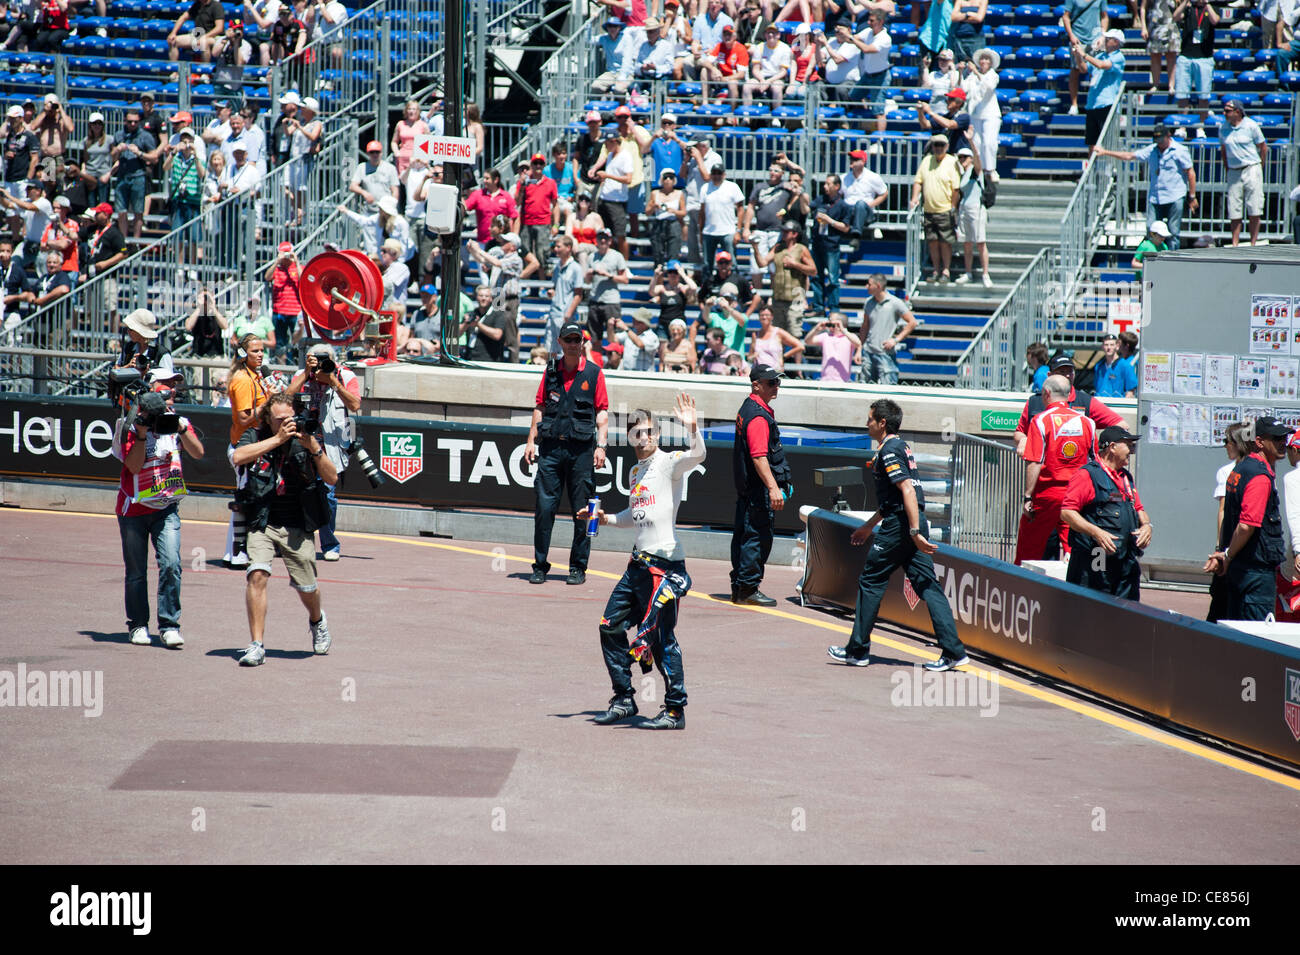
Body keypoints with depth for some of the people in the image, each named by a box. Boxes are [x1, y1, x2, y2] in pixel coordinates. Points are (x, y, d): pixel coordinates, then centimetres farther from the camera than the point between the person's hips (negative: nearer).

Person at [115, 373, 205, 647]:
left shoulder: (177, 422, 0)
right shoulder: (130, 426, -9)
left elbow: (198, 453, -13)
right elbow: (134, 466, -19)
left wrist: (181, 428, -25)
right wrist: (142, 433, -27)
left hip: (166, 508, 2)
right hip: (133, 509, -1)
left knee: (171, 565, -14)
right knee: (136, 571, 6)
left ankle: (169, 626, -10)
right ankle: (138, 625, 22)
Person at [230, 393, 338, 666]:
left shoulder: (306, 439, 1)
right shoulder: (255, 437, 0)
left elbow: (332, 478, -5)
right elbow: (238, 457, -22)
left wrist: (315, 449, -20)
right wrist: (278, 439, -23)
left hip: (297, 527, 1)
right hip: (262, 523, -1)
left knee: (307, 588, 9)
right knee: (257, 574, -21)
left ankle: (318, 621, 45)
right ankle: (257, 646, -16)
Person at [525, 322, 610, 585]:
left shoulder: (594, 373, 4)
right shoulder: (551, 371, 11)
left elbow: (602, 413, 2)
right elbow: (540, 407, 15)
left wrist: (600, 446, -7)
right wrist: (531, 441, 8)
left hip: (581, 449, -2)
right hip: (550, 447, 2)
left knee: (582, 512, 0)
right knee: (544, 507, -1)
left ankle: (578, 568, 8)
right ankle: (540, 566, 6)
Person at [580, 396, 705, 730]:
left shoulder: (669, 463, -8)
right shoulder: (635, 472, 17)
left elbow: (697, 455, -29)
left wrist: (692, 427, -46)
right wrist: (605, 518, 17)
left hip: (665, 563, -9)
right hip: (639, 562, 9)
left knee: (659, 637, -8)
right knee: (610, 625, 10)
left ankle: (675, 709, 2)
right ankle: (624, 699, 22)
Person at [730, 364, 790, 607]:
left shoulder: (748, 408, 15)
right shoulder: (758, 416, -18)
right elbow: (759, 457, -26)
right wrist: (773, 488, -31)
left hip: (745, 487, 11)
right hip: (759, 489, -11)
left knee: (743, 536, 13)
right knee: (758, 537, -6)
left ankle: (739, 589, 19)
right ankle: (748, 589, -3)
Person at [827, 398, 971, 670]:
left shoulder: (889, 451, -11)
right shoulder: (900, 447, 20)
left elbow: (907, 490, -22)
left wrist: (915, 532, -27)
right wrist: (869, 527, 36)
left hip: (899, 526, -9)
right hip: (913, 524, 9)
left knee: (870, 582, 3)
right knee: (927, 585, 4)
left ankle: (858, 650, 10)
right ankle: (954, 651, -4)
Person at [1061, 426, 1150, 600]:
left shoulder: (1127, 478, 21)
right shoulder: (1087, 475, -5)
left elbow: (1138, 509, 30)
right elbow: (1067, 512, -12)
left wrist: (1146, 525, 7)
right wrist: (1096, 532, -22)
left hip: (1127, 564, 8)